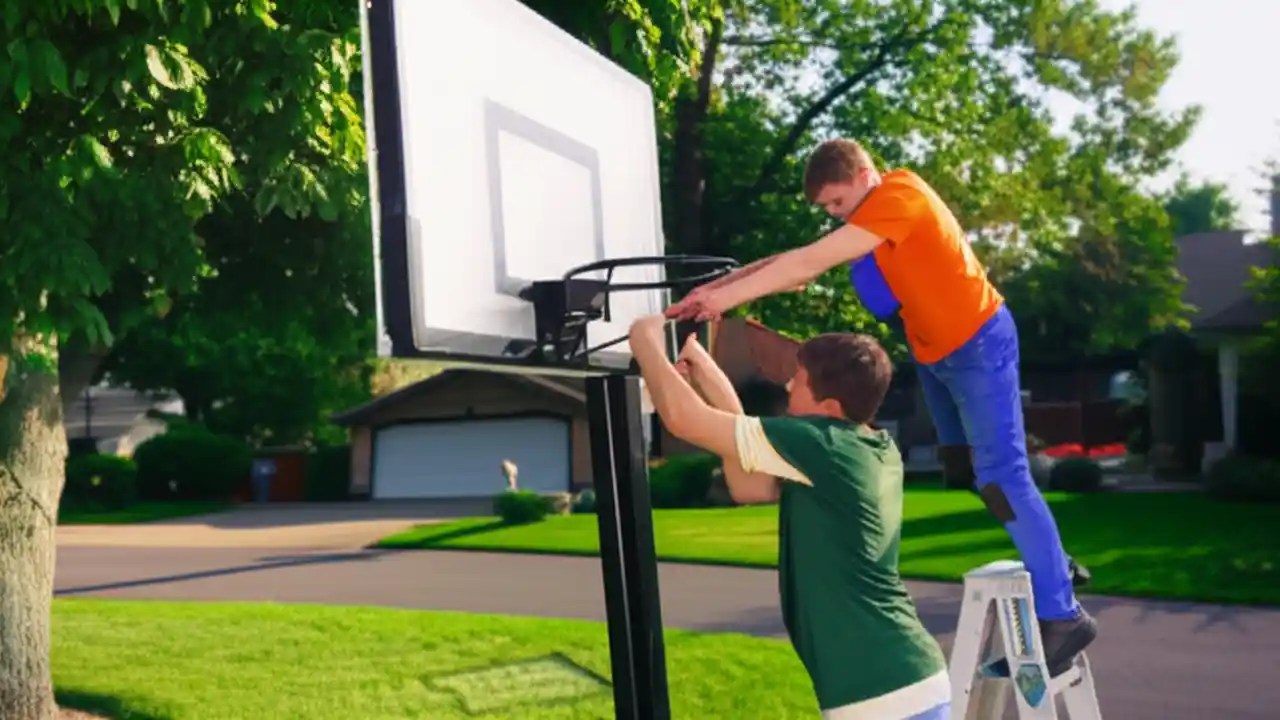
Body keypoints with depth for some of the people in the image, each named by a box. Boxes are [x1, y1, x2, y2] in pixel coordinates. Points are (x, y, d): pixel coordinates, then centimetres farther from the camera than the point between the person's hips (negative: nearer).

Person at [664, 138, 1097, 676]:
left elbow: (813, 260, -30)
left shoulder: (899, 197, -23)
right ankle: (1050, 566, 28)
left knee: (1002, 476, -11)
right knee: (972, 472, 16)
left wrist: (726, 296, -30)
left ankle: (1062, 615, -6)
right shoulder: (873, 209, 6)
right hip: (933, 350, 10)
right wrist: (725, 287, -13)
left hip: (978, 346, -10)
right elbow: (811, 267, -1)